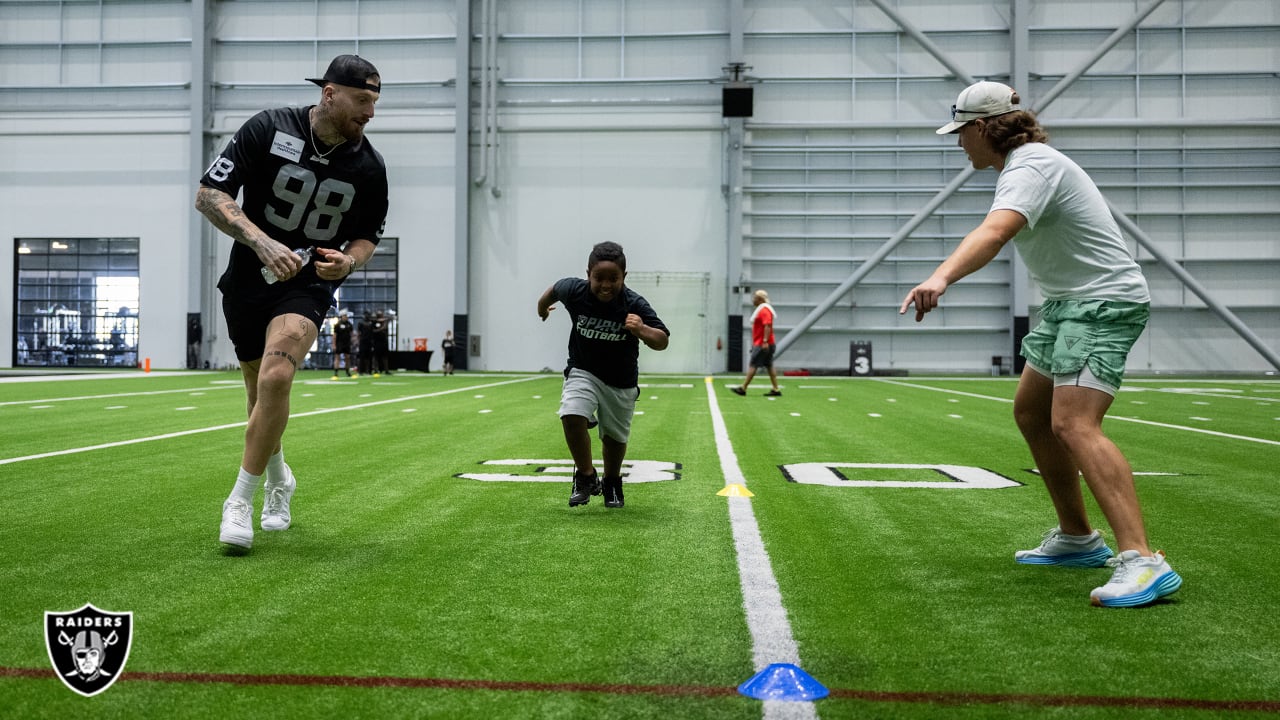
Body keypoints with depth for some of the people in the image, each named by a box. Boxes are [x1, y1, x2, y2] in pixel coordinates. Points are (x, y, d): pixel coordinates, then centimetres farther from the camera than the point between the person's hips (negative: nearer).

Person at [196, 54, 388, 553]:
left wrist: (350, 260, -15)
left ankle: (241, 501, -12)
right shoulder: (267, 129, -12)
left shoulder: (369, 167, -6)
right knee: (262, 393, 13)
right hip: (248, 280, 1)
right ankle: (278, 479, 42)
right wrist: (262, 243, -27)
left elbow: (368, 234, 8)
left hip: (309, 285, -1)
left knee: (276, 377, -26)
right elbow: (209, 195, -13)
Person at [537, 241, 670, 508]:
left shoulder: (635, 305, -26)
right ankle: (586, 476, -4)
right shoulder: (574, 290, -21)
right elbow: (554, 289, 2)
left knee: (615, 436, 12)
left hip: (621, 383, 0)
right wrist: (542, 309, 23)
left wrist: (642, 330, -48)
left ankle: (612, 482, 41)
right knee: (572, 415, -25)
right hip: (583, 372, 0)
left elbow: (663, 341, -27)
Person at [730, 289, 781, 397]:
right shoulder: (760, 309, 18)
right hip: (759, 344, 10)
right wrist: (754, 343, 25)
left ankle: (743, 388, -4)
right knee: (769, 366, 8)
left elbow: (767, 326, -25)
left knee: (753, 365, -7)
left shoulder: (765, 310, -15)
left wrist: (765, 341, -29)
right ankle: (776, 390, 8)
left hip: (762, 344, -10)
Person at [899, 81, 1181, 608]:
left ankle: (1142, 561, -29)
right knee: (1031, 414, 16)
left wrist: (942, 277, -55)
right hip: (1068, 302, 11)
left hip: (1103, 302, -11)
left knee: (1074, 425, -24)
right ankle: (1077, 538, 26)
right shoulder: (1026, 163, 13)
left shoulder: (1031, 166, -20)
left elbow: (994, 232, -40)